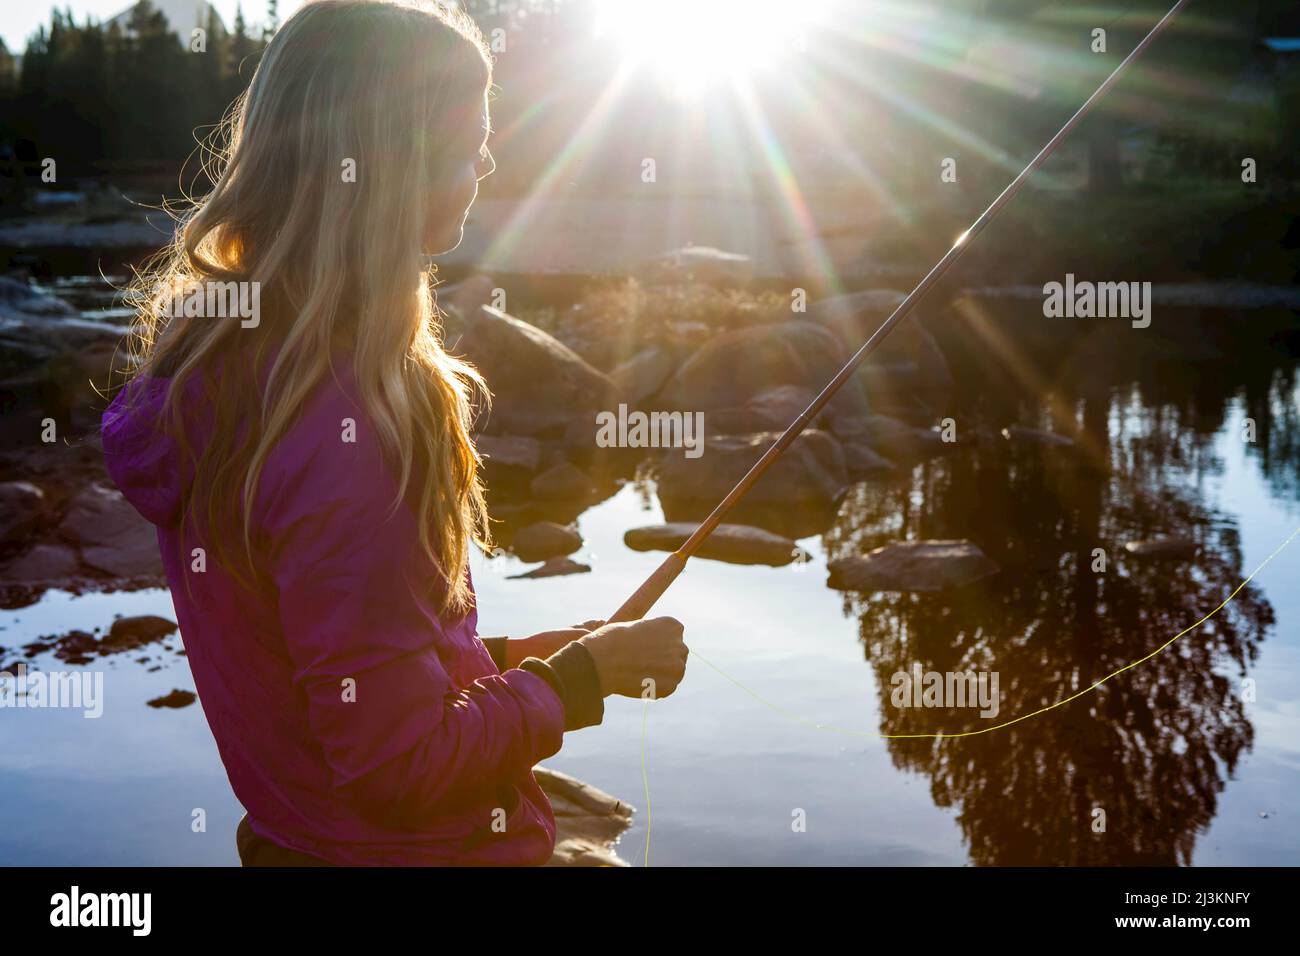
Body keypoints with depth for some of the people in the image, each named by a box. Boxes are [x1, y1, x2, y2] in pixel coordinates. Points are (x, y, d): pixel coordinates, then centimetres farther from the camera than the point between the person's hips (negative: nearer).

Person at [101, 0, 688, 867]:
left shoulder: (213, 349, -1)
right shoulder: (347, 424, -28)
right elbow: (399, 769, -23)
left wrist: (505, 659, 7)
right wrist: (582, 675, -11)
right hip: (418, 845, -8)